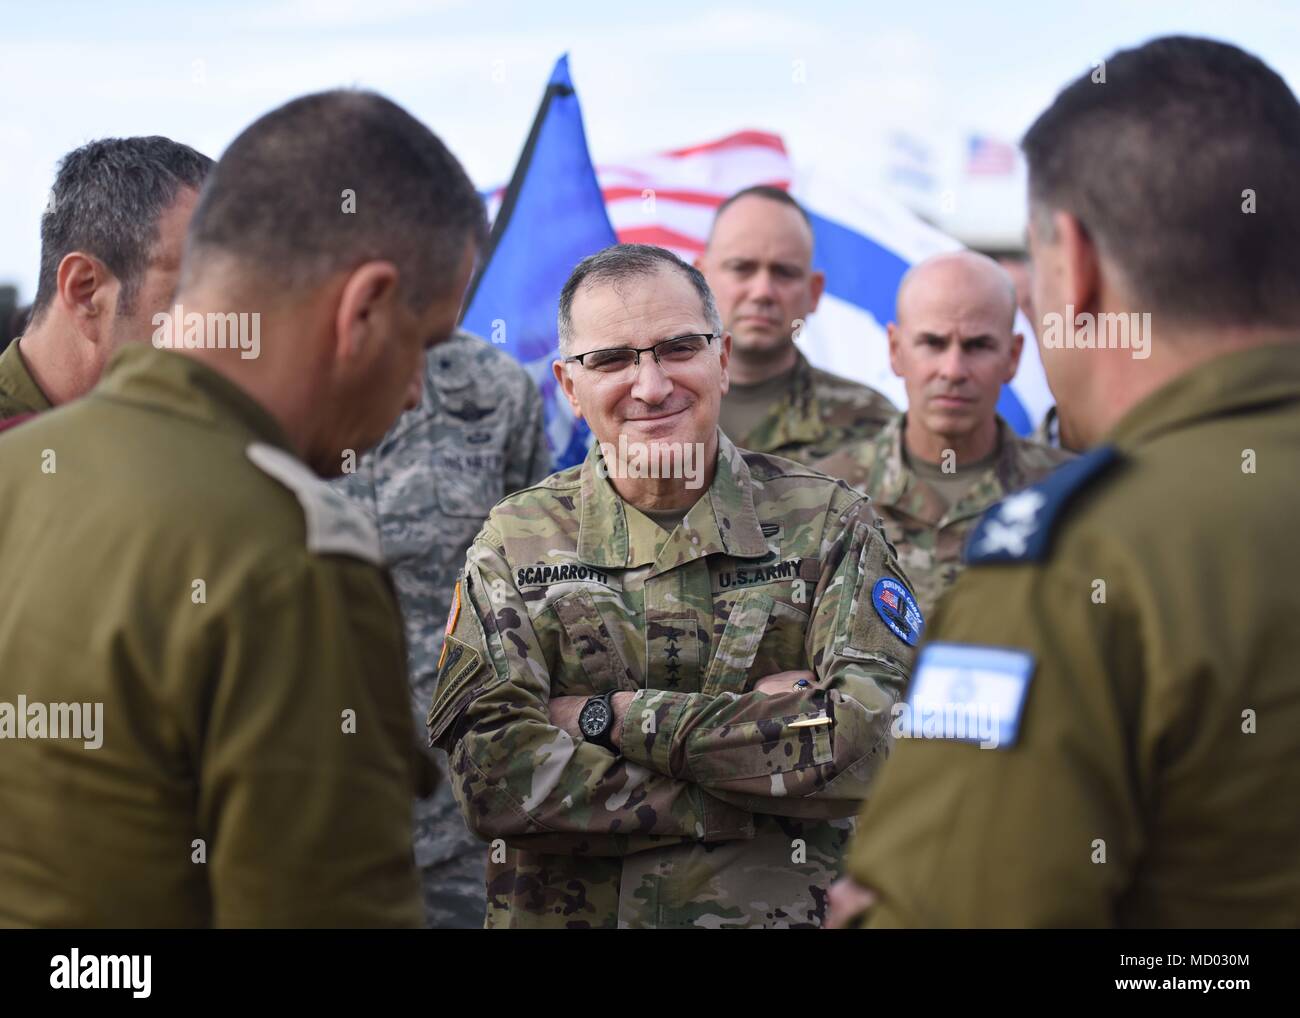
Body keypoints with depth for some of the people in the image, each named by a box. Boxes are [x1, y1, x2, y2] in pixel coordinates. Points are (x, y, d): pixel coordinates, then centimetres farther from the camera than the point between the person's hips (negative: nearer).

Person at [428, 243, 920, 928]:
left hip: (778, 910, 0)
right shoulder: (516, 542, -4)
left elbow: (876, 742, -19)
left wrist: (614, 716, -20)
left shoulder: (825, 524, -4)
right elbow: (494, 777, -16)